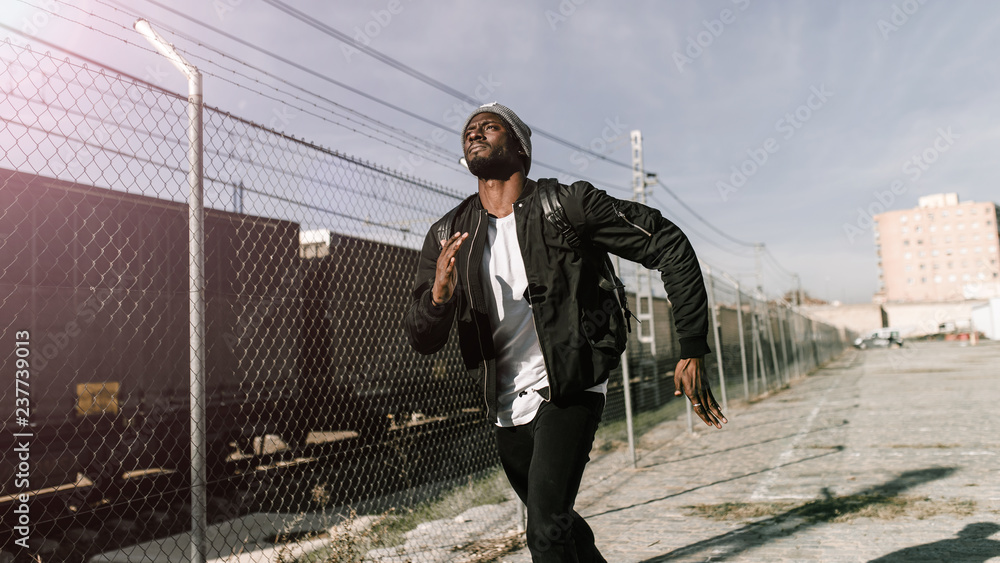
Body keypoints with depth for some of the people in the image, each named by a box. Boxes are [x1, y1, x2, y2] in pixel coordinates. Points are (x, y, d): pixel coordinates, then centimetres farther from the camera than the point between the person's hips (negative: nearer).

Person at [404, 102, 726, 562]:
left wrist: (691, 352, -13)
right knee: (559, 526, 22)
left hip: (570, 391, -5)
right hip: (507, 407, 5)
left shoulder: (567, 206, -13)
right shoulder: (447, 236, -3)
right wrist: (437, 296, -28)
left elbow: (670, 247, -9)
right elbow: (422, 340, -5)